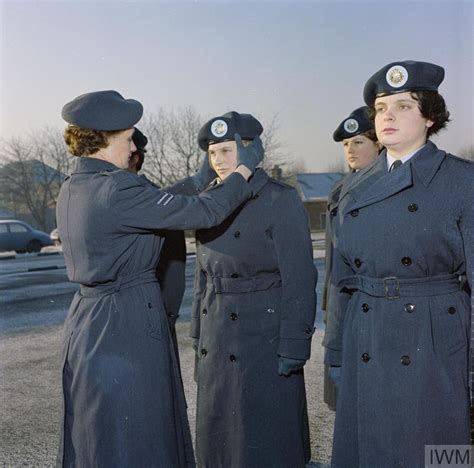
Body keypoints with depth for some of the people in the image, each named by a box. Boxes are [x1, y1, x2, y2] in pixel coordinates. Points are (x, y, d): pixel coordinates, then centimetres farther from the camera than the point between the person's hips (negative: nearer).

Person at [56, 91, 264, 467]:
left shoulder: (72, 188, 7)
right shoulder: (116, 189, -21)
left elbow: (152, 203, 19)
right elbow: (205, 213, -17)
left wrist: (201, 178, 24)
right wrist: (245, 168, -3)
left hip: (86, 321, 9)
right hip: (127, 326, -9)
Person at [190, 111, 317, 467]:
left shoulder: (281, 201, -11)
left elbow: (299, 280, -13)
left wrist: (293, 348, -15)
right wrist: (199, 332, 14)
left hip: (265, 338, -6)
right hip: (218, 344, 7)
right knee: (217, 434, 16)